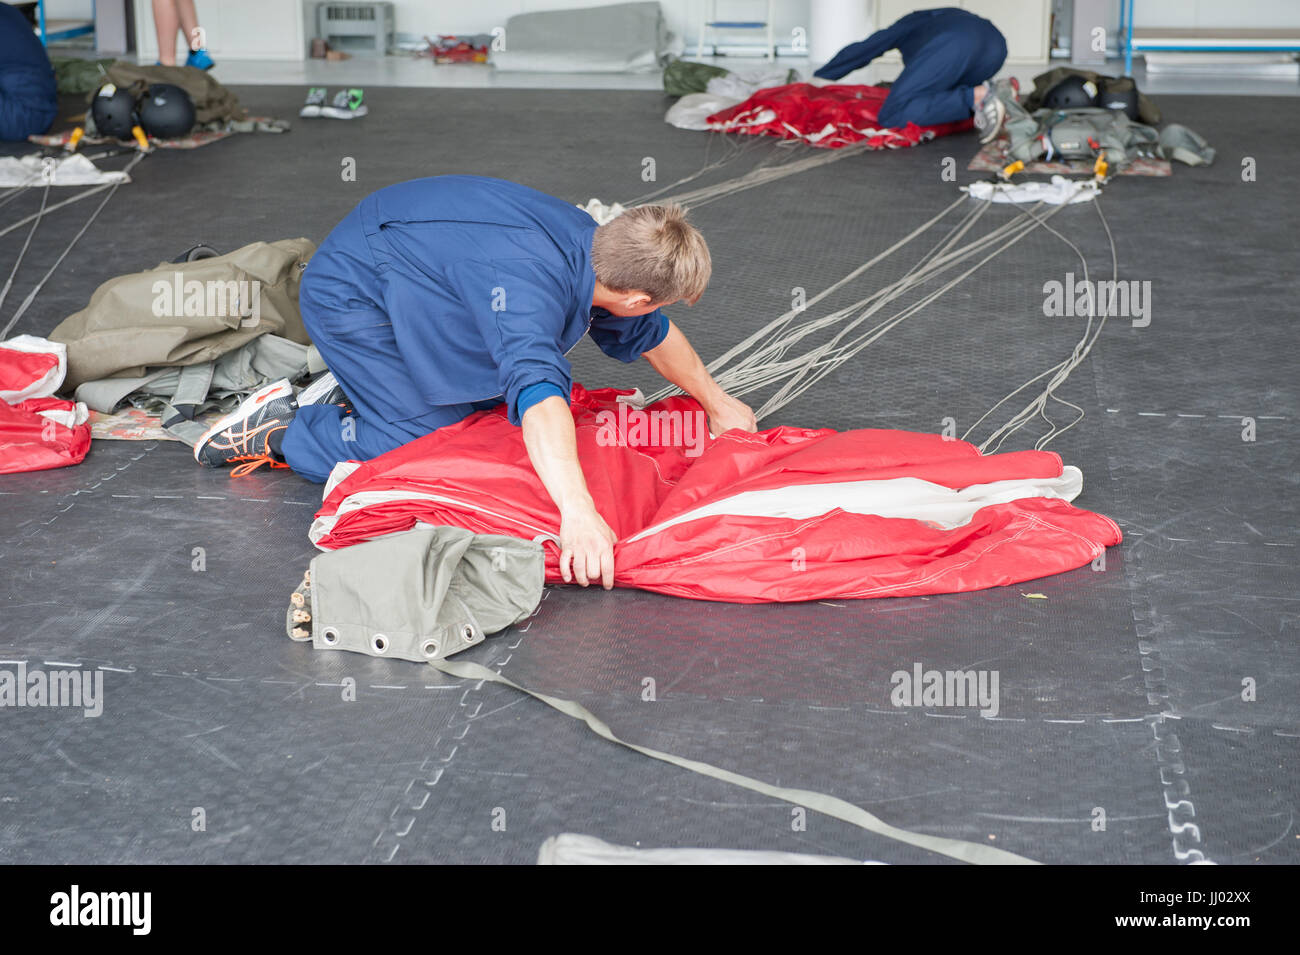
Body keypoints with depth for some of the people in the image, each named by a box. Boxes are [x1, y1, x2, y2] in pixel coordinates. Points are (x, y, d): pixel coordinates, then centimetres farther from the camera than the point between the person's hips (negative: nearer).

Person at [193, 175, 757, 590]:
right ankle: (279, 431, 1)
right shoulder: (531, 282, -38)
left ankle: (352, 393, 20)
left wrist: (716, 402, 19)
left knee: (492, 412, 11)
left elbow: (649, 333, 10)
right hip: (350, 295, -9)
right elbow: (537, 391, -53)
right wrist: (577, 512, -63)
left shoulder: (595, 248, -9)